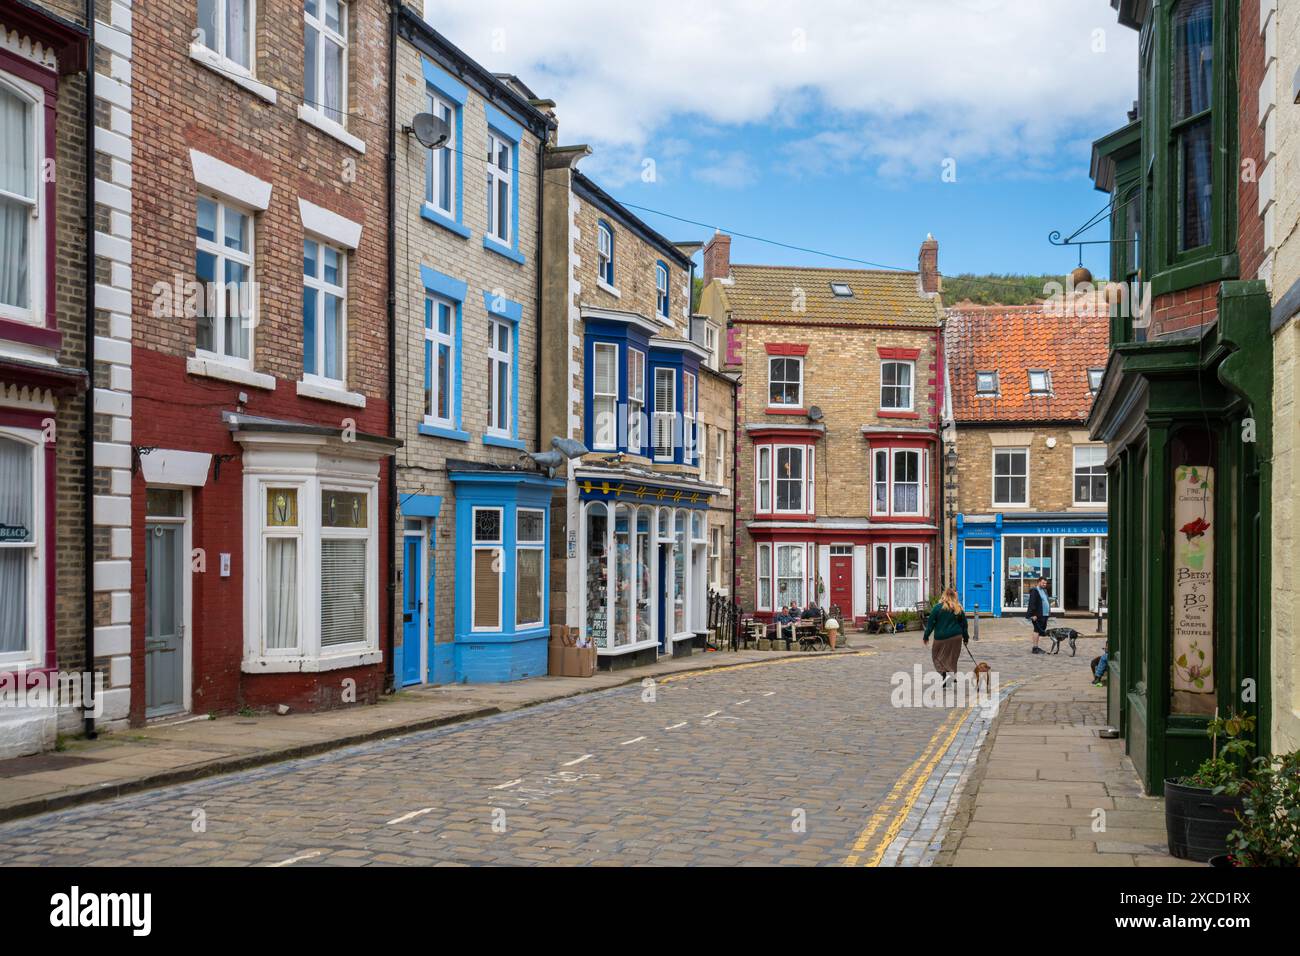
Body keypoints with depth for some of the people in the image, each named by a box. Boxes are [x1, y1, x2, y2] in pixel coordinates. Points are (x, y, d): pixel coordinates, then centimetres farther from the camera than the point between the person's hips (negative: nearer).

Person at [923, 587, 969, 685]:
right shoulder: (959, 609, 3)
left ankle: (945, 673, -15)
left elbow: (930, 623, -5)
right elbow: (964, 624, 9)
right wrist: (966, 638, 20)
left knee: (938, 656, 7)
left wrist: (926, 637, 3)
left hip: (941, 637, -3)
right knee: (952, 657, 14)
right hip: (956, 637, 3)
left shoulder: (938, 608, -7)